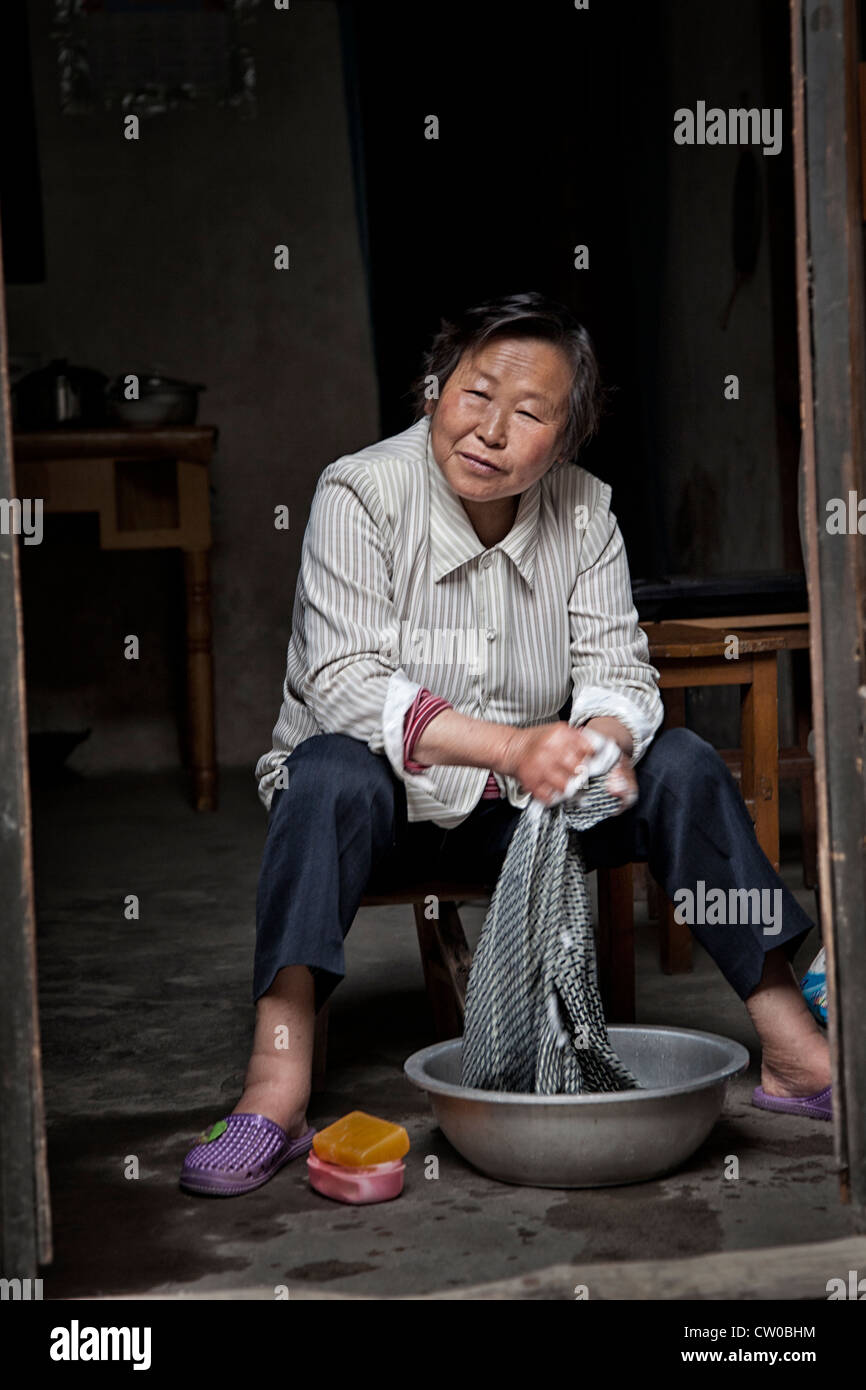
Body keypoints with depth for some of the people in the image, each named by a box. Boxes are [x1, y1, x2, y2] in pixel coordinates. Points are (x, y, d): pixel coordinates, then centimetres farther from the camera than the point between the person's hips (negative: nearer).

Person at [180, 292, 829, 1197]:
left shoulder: (584, 511, -3)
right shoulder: (362, 492, -16)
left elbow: (616, 666, -6)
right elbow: (344, 683, -25)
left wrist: (604, 740, -32)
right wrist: (512, 746, -37)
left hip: (525, 809, 4)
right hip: (386, 803, -3)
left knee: (681, 765, -17)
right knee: (333, 774, -36)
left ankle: (792, 1053, -12)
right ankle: (275, 1090, -40)